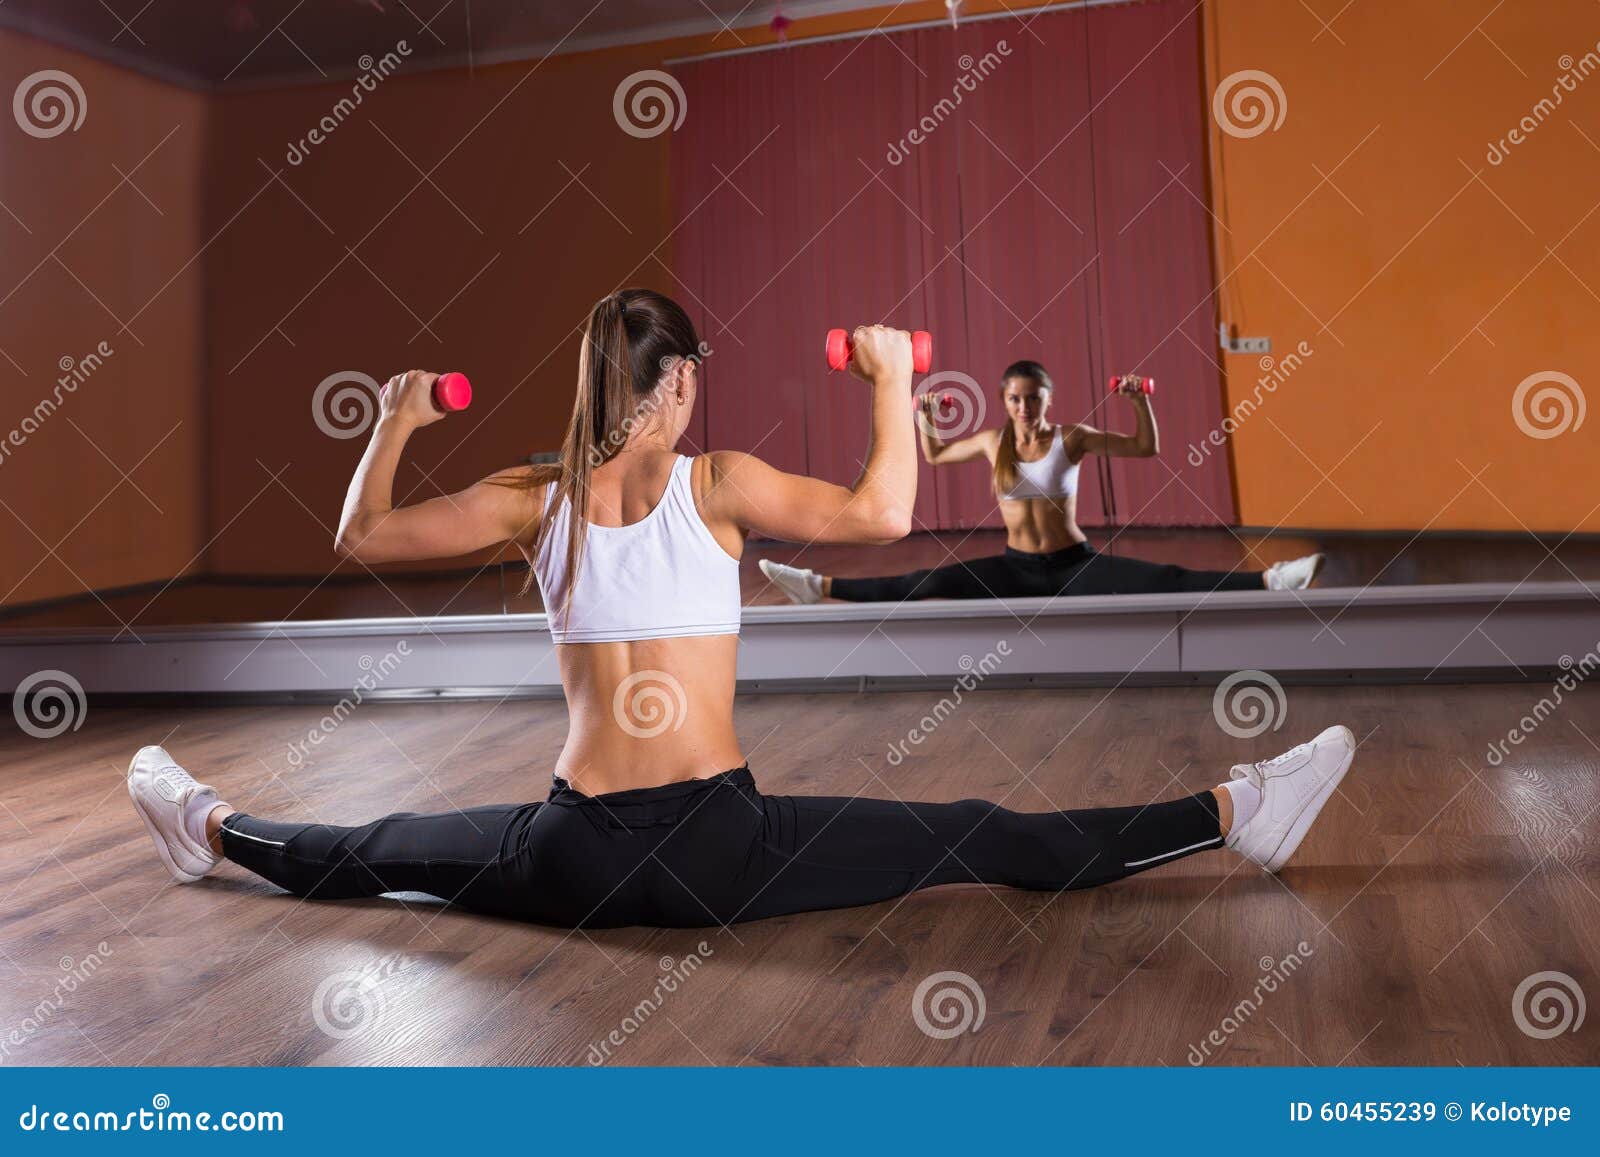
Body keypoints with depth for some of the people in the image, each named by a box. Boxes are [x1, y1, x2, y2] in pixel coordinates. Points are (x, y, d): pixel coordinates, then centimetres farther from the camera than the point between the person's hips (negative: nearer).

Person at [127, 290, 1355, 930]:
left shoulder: (537, 499, 2)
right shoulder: (715, 484, -8)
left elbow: (363, 535, 12)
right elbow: (882, 513, -16)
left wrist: (393, 425, 26)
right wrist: (893, 376, -2)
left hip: (576, 860, 3)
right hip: (715, 850, -3)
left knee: (373, 852, 30)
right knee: (989, 840, 2)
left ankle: (215, 828, 52)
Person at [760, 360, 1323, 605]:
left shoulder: (1073, 437, -4)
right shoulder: (992, 441, 2)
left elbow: (1146, 448, 3)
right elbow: (934, 455, 17)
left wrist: (1141, 403, -11)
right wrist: (922, 415, 3)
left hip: (1076, 564, -1)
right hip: (1018, 567, 1)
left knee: (1166, 580, -21)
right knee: (929, 582, -15)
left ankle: (1268, 580, -28)